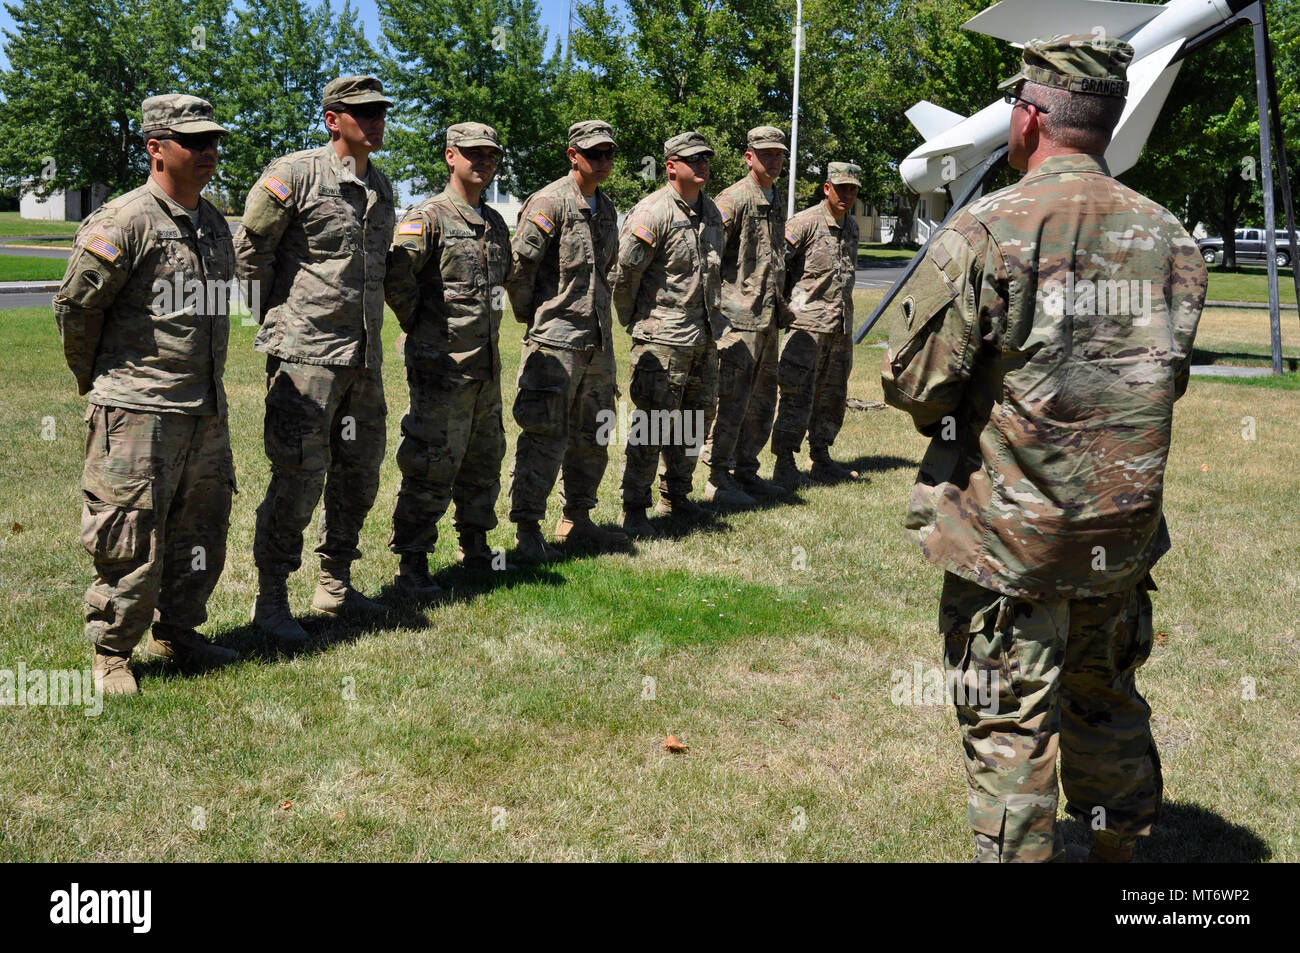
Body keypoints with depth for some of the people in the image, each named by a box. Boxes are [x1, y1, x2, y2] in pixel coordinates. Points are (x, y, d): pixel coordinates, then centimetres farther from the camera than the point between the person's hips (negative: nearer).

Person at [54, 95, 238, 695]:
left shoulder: (213, 222, 12)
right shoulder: (124, 222, -13)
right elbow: (75, 305, -6)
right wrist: (97, 380, 5)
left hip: (206, 411, 8)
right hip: (139, 413, -7)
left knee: (202, 533, 15)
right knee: (132, 543, -1)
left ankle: (177, 635, 31)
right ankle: (111, 654, 15)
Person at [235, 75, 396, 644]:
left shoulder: (381, 187, 14)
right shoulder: (294, 174, -8)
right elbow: (249, 251, -4)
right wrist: (280, 320, 0)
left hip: (364, 355, 8)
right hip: (305, 353, -7)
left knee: (359, 474, 13)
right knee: (299, 477, -6)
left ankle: (335, 585, 27)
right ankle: (271, 601, 6)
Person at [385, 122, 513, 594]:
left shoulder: (495, 222, 14)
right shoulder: (428, 217, -10)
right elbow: (396, 277, -22)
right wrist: (423, 327, -10)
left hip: (487, 364, 8)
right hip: (442, 365, -8)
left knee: (484, 461, 17)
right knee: (432, 467, -7)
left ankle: (474, 546, 33)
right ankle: (411, 565, 1)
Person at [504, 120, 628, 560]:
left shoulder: (606, 207, 14)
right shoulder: (549, 203, -11)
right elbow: (518, 266, -13)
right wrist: (532, 317, -4)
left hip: (597, 339, 8)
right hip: (555, 341, -8)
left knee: (593, 436, 14)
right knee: (546, 436, -7)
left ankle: (576, 520, 25)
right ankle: (527, 528, 1)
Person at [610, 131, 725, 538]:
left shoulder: (711, 211, 12)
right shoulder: (652, 212, -14)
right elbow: (624, 273, -13)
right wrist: (633, 322, -4)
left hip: (703, 336, 8)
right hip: (663, 337, -8)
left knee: (696, 419, 15)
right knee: (653, 424, -6)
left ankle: (675, 497, 29)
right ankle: (633, 509, 3)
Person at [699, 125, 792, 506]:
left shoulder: (776, 206, 18)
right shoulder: (733, 200, -9)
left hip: (768, 319, 9)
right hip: (738, 318, -9)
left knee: (762, 400, 13)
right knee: (731, 399, -7)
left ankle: (745, 471, 23)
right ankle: (718, 479, 0)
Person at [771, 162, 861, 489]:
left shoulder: (852, 226, 15)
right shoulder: (805, 222, -10)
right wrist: (784, 303, -10)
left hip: (841, 324, 8)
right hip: (808, 322, -8)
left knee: (833, 396, 13)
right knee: (797, 394, -9)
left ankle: (821, 460, 23)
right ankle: (784, 464, -4)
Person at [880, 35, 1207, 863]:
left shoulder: (986, 232, -16)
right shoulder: (1168, 237, 1)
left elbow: (915, 382, -15)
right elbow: (1170, 381, 12)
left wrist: (952, 421, 6)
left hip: (1008, 530, -5)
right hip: (1124, 531, 6)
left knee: (1010, 728, 5)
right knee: (1108, 702, 23)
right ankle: (1119, 846, 39)